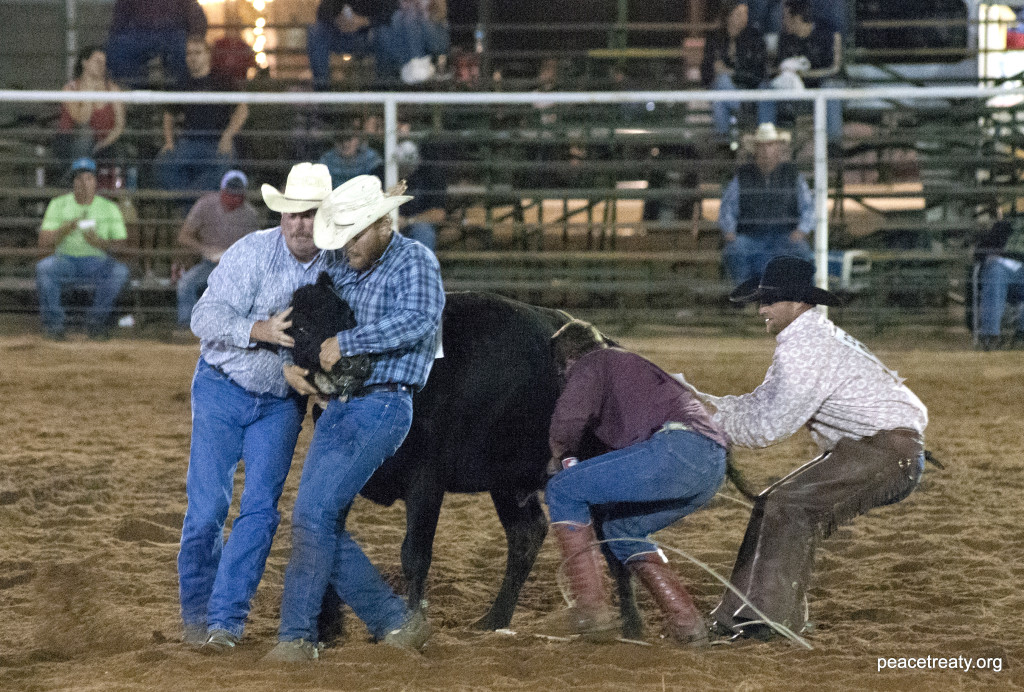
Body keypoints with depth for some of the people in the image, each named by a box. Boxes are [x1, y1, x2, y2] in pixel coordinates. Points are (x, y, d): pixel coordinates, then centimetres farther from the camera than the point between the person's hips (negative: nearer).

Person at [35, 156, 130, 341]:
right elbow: (43, 243, -6)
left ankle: (96, 323, -13)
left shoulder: (109, 207, 4)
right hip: (65, 262, 0)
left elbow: (119, 244, -2)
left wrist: (100, 243, -22)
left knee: (120, 270, -30)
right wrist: (65, 229, -25)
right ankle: (53, 324, -17)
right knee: (44, 267, -33)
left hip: (98, 262, 0)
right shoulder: (58, 205, 2)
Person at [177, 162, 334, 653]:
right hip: (222, 390, -2)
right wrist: (261, 330, -33)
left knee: (260, 510, -8)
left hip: (282, 403, 2)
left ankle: (226, 619, -3)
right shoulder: (252, 252, -16)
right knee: (207, 506, -3)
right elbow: (205, 317, -19)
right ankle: (195, 611, 14)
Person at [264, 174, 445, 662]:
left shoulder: (415, 262, -6)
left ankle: (296, 635, -9)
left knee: (313, 515, -14)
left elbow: (419, 319, -25)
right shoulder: (343, 268, 15)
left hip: (380, 407, -8)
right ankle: (395, 622, 14)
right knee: (325, 528, 5)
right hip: (338, 406, 8)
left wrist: (345, 343, -22)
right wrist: (292, 363, 1)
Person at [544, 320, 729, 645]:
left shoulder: (591, 363, 12)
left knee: (563, 491, 1)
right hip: (714, 464, 9)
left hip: (677, 448, -9)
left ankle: (590, 607, -5)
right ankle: (686, 621, 18)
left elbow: (567, 419, -6)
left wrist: (560, 454, 14)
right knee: (620, 527, 26)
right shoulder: (634, 364, 39)